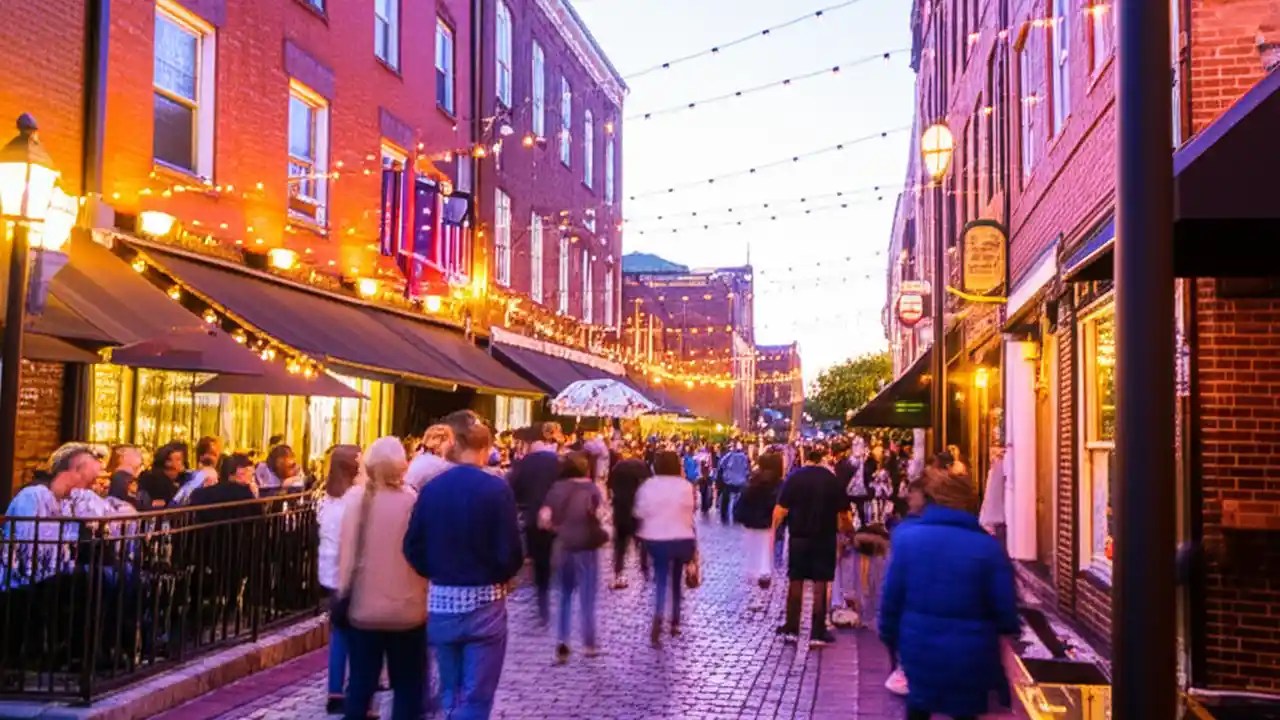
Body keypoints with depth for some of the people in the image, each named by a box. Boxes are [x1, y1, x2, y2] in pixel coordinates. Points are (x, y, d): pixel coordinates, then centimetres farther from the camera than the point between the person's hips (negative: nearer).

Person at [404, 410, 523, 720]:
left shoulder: (430, 488, -2)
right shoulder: (497, 489, -13)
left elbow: (412, 548, 0)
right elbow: (510, 554, -16)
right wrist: (501, 578, 5)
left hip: (440, 601, 4)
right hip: (484, 602, -4)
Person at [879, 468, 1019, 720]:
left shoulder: (907, 537, -8)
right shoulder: (988, 547, -13)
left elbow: (891, 597, -4)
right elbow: (1005, 611, -9)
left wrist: (890, 636, 12)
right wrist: (1009, 629, 13)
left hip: (918, 649, 2)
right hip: (970, 656, -2)